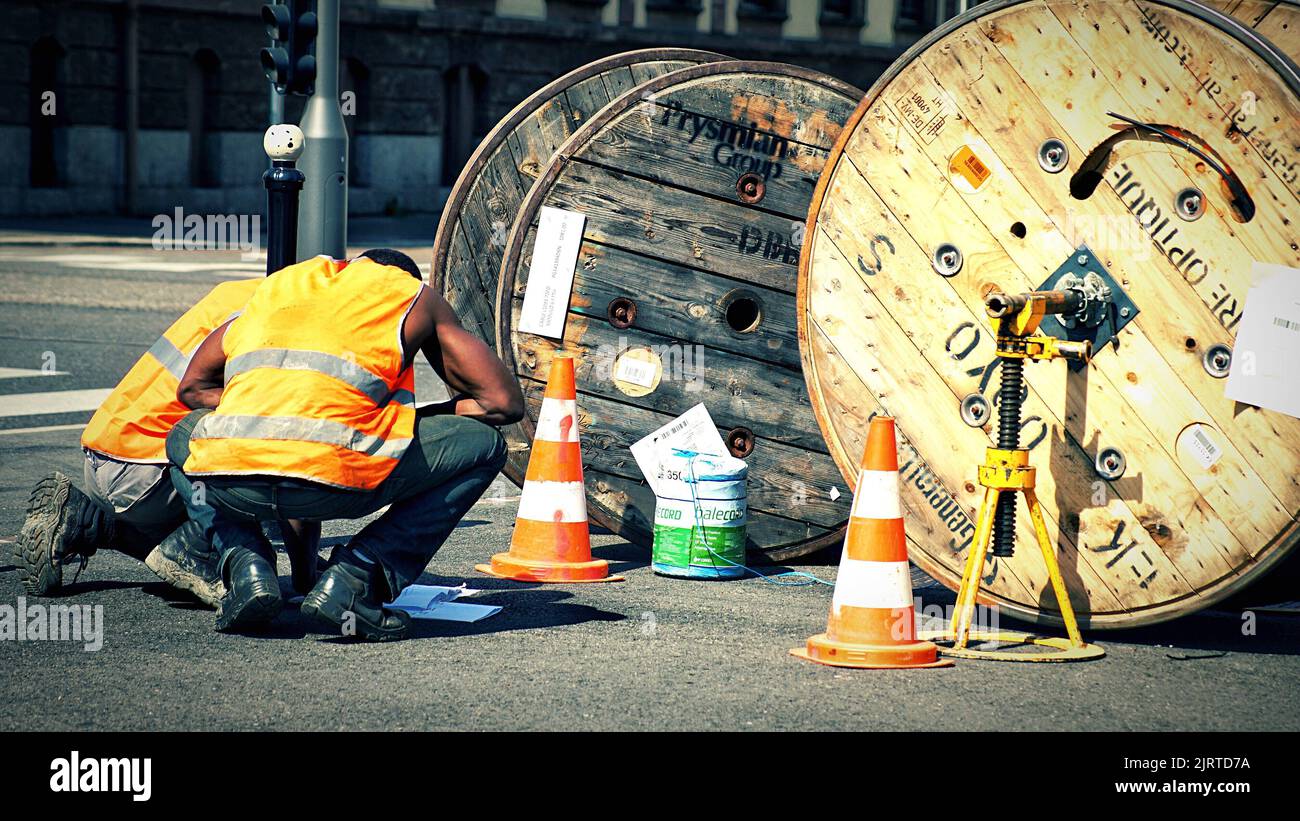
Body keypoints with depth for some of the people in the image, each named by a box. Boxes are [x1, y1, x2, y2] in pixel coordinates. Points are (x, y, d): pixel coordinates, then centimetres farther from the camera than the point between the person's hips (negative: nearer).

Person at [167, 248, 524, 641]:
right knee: (484, 445, 19)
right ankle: (354, 575, 4)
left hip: (227, 480, 4)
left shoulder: (279, 285, 33)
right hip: (333, 475, -4)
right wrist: (420, 417, 34)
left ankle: (244, 564, 13)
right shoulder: (415, 298, 23)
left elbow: (192, 387, 39)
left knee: (183, 439, 41)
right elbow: (504, 401, 21)